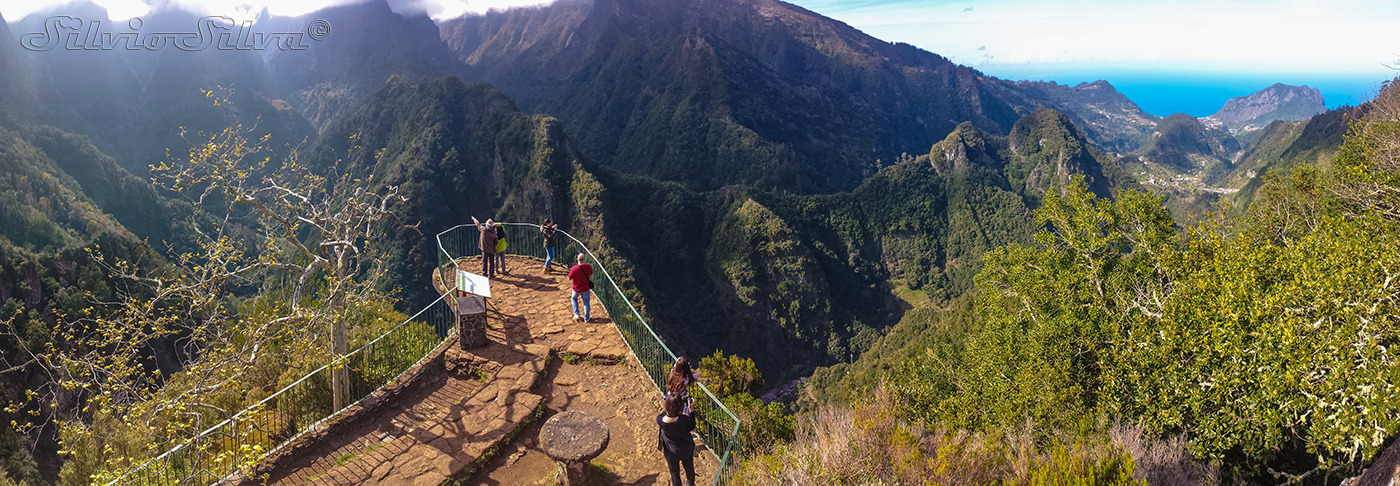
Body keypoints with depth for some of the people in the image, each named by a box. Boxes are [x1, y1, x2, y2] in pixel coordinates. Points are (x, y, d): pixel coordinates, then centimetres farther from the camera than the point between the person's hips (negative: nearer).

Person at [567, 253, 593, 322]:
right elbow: (591, 275, 1)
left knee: (574, 299, 29)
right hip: (586, 288, 1)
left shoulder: (574, 269, -26)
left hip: (576, 289, -1)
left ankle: (576, 314, 25)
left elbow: (569, 279, -12)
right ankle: (586, 318, 31)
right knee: (586, 302, 19)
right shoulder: (589, 267, -19)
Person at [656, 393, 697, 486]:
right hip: (687, 450, 1)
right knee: (689, 469, 30)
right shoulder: (685, 419, -32)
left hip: (671, 453, -1)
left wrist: (664, 409, 7)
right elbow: (692, 427, -9)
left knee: (674, 473, 25)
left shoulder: (661, 420, -30)